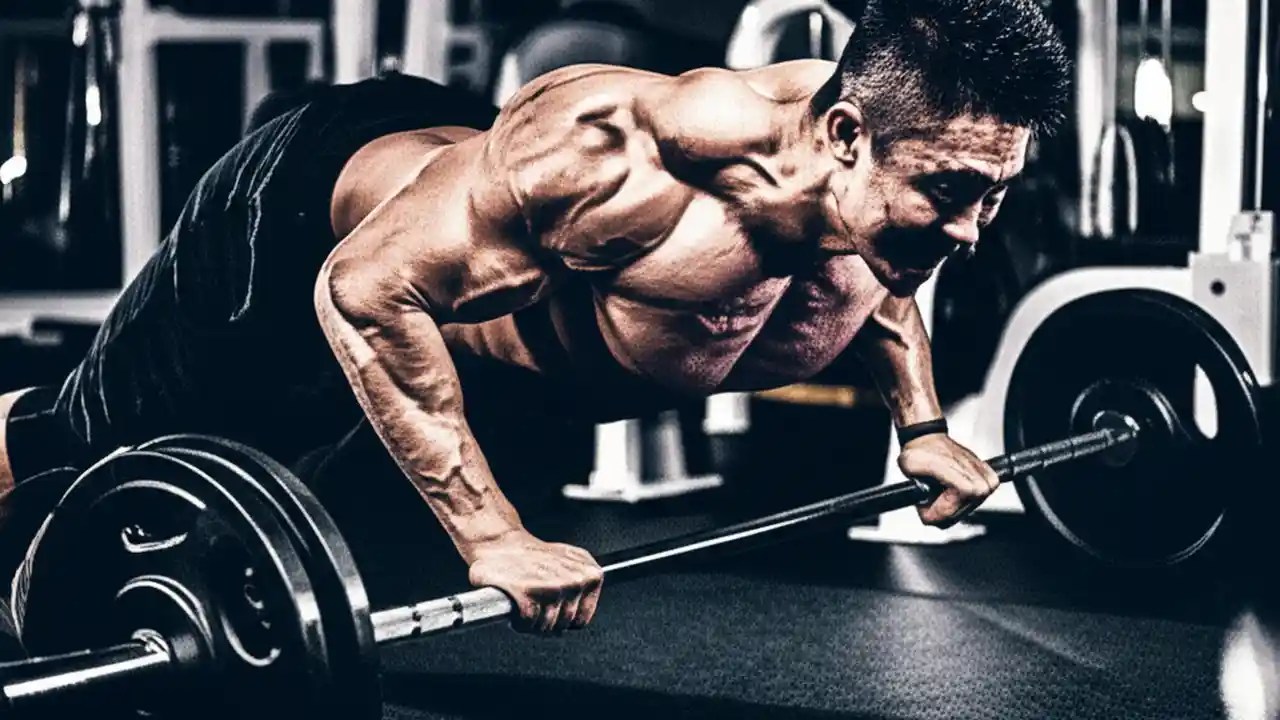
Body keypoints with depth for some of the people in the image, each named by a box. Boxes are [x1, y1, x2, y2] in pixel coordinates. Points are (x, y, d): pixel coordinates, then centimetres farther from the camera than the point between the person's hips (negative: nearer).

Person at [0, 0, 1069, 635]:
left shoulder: (890, 180, -22)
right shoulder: (633, 155, -47)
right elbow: (367, 286, -40)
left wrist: (923, 423, -3)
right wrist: (490, 533, -42)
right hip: (318, 211, -7)